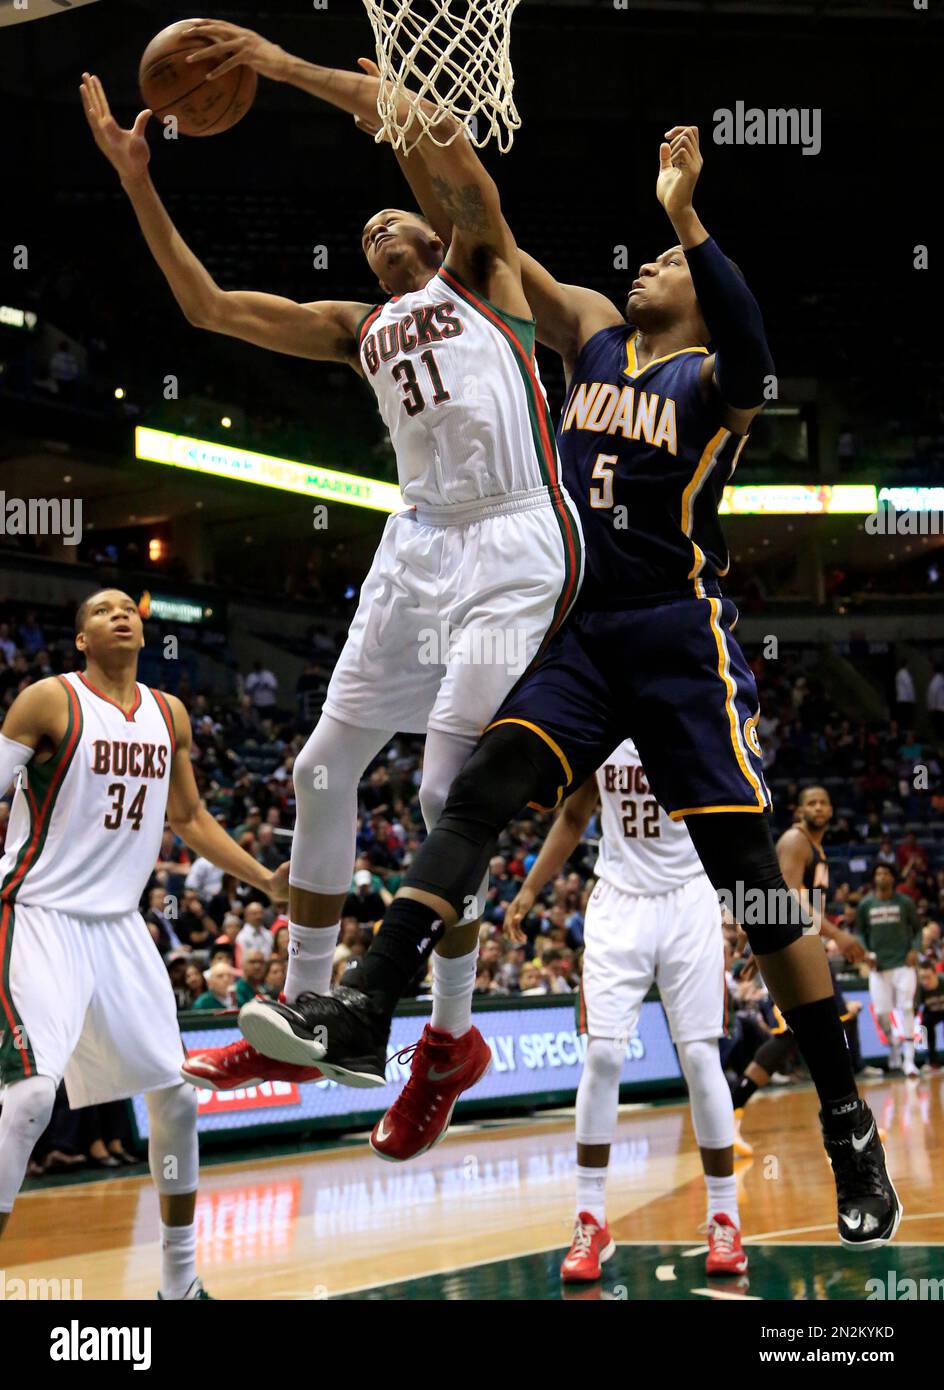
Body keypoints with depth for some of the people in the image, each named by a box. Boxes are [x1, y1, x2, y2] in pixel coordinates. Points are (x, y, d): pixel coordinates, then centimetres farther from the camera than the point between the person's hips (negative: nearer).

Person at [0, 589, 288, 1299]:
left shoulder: (170, 715, 10)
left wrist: (269, 881, 15)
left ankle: (181, 1280, 23)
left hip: (120, 923, 7)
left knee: (175, 1096, 9)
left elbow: (190, 818, 21)